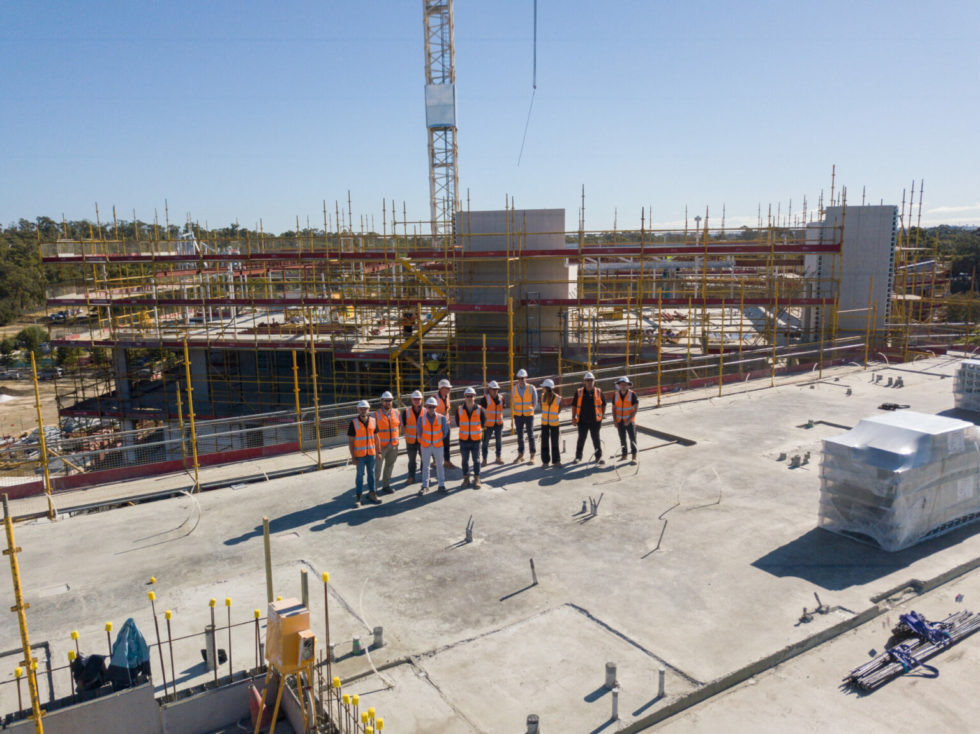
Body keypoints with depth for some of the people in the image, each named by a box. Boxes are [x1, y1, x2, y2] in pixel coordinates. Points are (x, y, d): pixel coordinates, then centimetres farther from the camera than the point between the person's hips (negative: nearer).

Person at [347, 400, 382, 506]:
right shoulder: (354, 423, -9)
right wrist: (353, 457, -10)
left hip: (371, 453, 3)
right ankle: (357, 496, 12)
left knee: (371, 474, 13)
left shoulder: (373, 421, 2)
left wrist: (378, 451, 8)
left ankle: (372, 493, 25)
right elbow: (350, 441, -7)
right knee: (360, 475, 3)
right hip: (360, 455, -3)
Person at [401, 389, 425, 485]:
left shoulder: (425, 411, -3)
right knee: (412, 460, 9)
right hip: (411, 440, 0)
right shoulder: (406, 411, -4)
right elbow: (402, 424, 4)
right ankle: (411, 478, 19)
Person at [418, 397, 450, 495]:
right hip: (425, 446, 0)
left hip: (438, 445, 0)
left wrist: (440, 439, 6)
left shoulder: (441, 418, -9)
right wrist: (422, 441, 8)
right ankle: (424, 486, 18)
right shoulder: (421, 418, -9)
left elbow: (445, 431, 2)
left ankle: (441, 485, 19)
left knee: (440, 465, 9)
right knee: (425, 466, 9)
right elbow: (419, 432, 2)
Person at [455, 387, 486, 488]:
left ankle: (477, 479, 19)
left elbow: (483, 423, 8)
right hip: (464, 439, 1)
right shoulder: (459, 410, -6)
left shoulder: (480, 410, -8)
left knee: (476, 460, 8)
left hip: (476, 439, -1)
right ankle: (466, 479, 21)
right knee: (465, 460, 9)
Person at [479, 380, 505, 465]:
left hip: (499, 423, 5)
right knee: (486, 441, 1)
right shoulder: (485, 399, -10)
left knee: (498, 440, 13)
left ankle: (498, 457, 26)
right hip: (488, 424, -5)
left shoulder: (501, 398, 5)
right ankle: (484, 459, 11)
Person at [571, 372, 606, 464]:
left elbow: (603, 405, 10)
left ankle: (599, 457, 18)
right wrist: (573, 417, 1)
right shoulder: (579, 392, 1)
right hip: (582, 421, 0)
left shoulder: (598, 392, 2)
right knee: (581, 439, 8)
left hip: (595, 421, 0)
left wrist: (602, 415, 5)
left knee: (596, 439, 8)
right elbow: (574, 405, 6)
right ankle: (578, 456, 20)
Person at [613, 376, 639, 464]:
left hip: (630, 421, -4)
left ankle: (634, 457, -3)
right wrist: (614, 420, 1)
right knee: (622, 439, 12)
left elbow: (636, 408, -10)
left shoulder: (632, 394, -10)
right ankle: (624, 455, 24)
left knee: (632, 439, -6)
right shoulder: (615, 395, 1)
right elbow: (614, 408, 8)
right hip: (620, 421, 4)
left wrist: (629, 420, -15)